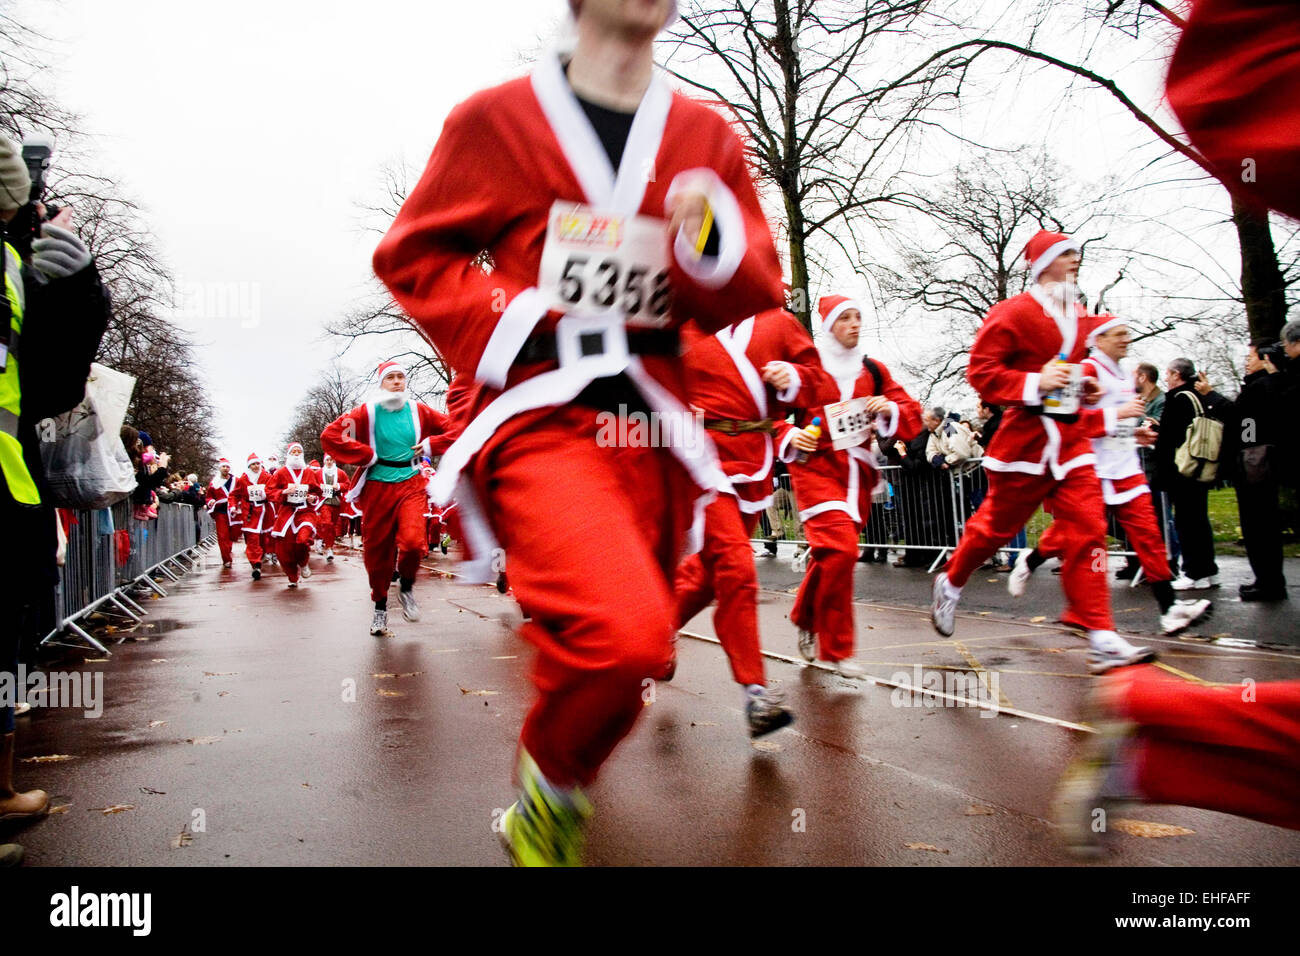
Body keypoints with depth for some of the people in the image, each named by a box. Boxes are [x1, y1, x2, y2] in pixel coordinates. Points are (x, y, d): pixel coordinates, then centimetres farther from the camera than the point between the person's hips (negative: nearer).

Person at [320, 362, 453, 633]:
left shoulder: (418, 411, 5)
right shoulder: (367, 412, -1)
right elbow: (329, 436, -9)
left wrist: (430, 445, -2)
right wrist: (367, 455, -10)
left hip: (411, 485, 0)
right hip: (378, 488, 0)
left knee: (413, 541, -21)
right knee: (378, 550, 6)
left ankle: (406, 587, 10)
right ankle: (380, 607, 27)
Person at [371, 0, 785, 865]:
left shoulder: (707, 137, 13)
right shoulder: (499, 118, 6)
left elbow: (756, 293, 12)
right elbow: (414, 254, 8)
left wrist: (713, 244, -11)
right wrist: (500, 325, -9)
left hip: (651, 430, 5)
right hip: (541, 423, -4)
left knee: (634, 653, 11)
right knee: (623, 633, -28)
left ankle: (543, 815, 40)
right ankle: (552, 780, 6)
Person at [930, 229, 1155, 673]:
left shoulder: (1078, 317, 15)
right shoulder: (1014, 312, -8)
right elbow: (980, 370, -12)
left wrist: (1085, 386, 11)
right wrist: (1034, 384, -22)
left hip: (1071, 437, 6)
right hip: (1026, 434, -6)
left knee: (1087, 529, -5)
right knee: (998, 523, 7)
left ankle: (1102, 639, -6)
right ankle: (950, 583, 34)